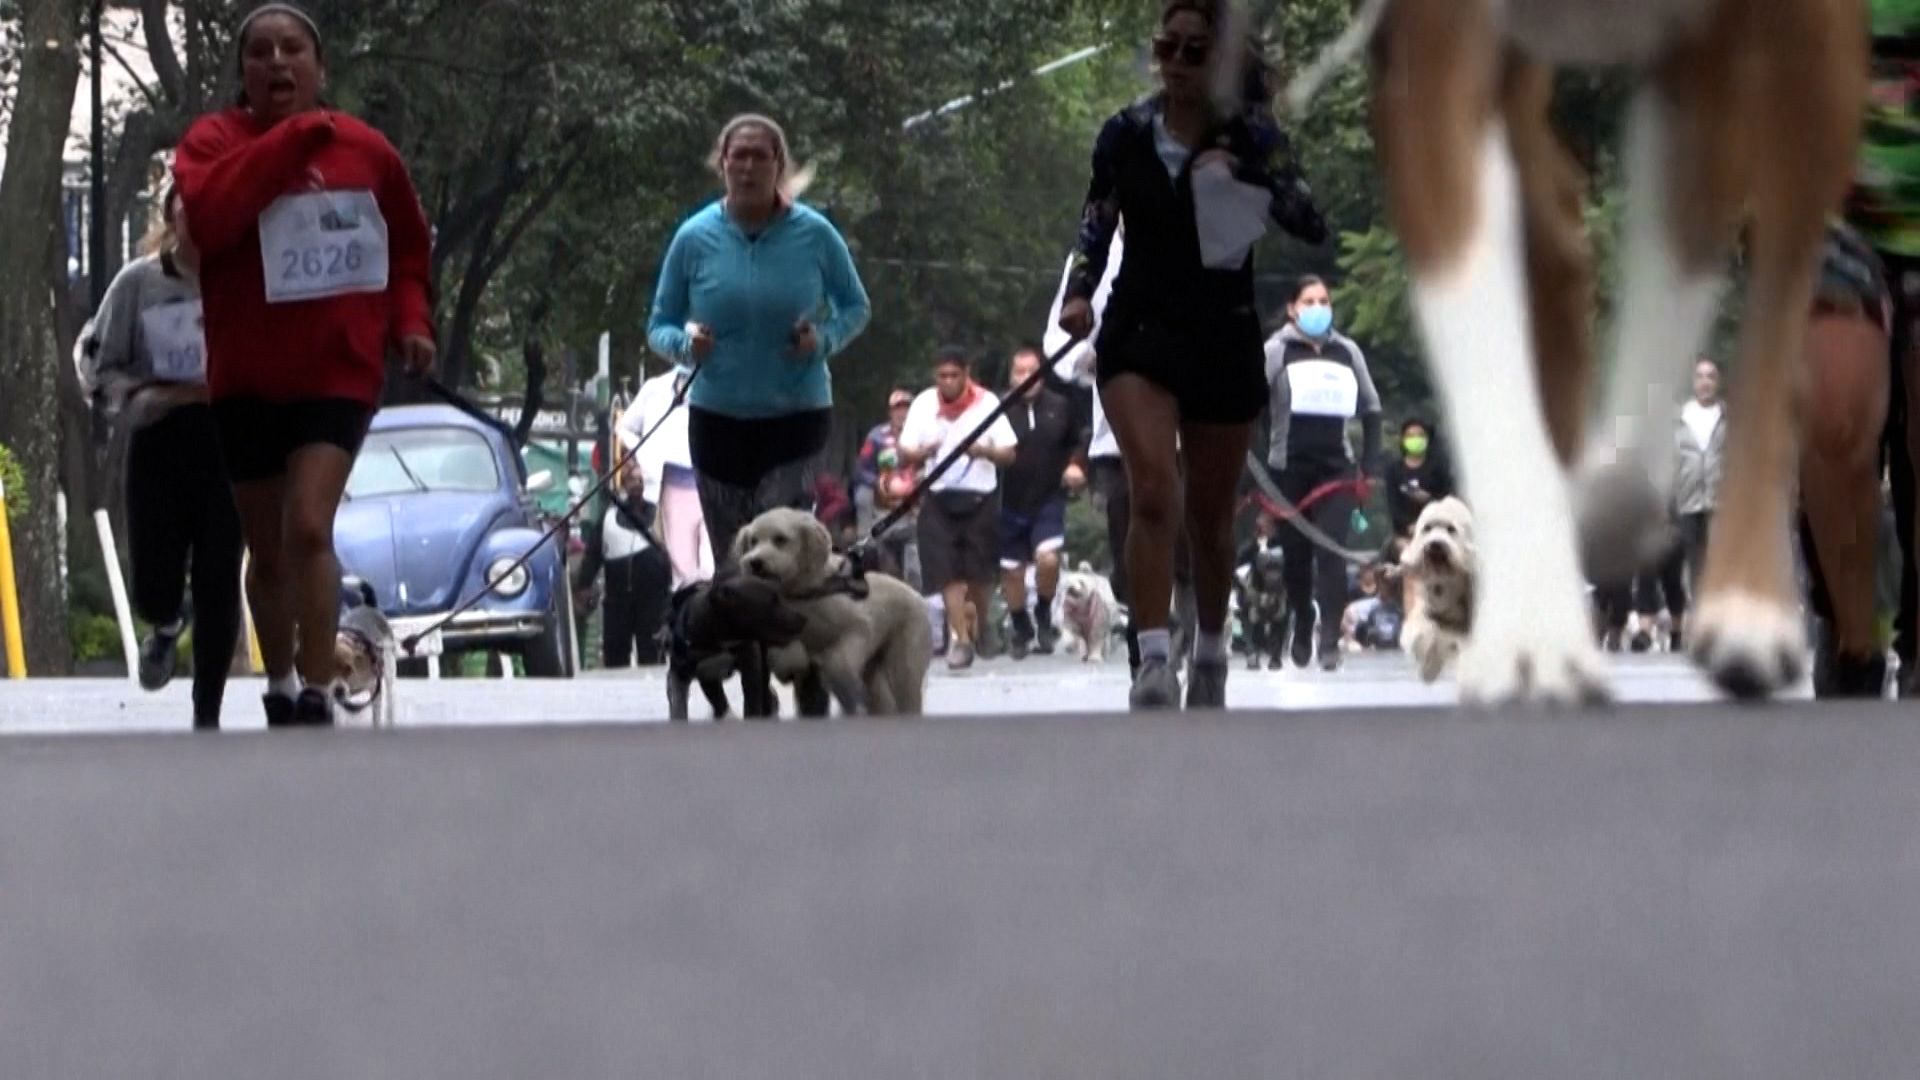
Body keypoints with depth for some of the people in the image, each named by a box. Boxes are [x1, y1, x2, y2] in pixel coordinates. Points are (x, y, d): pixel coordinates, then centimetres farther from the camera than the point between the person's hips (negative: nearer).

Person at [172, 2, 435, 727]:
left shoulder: (367, 151, 1)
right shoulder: (214, 141, -6)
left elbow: (408, 247, 16)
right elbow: (209, 215, -28)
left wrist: (410, 321, 0)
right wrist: (291, 139, -26)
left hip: (339, 373, -1)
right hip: (247, 378, 1)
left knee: (308, 528, -20)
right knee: (268, 552, 13)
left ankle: (318, 702, -19)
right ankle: (281, 692, 34)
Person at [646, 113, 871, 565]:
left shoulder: (814, 235, -4)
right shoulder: (694, 238, -2)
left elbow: (855, 307, 9)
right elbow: (660, 326, 6)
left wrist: (825, 340, -12)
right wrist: (685, 344, -17)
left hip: (797, 415, -2)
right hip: (717, 420, 2)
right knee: (730, 561, 5)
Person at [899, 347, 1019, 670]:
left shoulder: (987, 403, -1)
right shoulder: (924, 404, 3)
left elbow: (1009, 454, 0)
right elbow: (905, 454, 3)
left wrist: (985, 451, -22)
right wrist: (923, 452, -20)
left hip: (981, 497, -1)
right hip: (939, 498, 1)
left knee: (979, 575, 2)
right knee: (948, 573, -11)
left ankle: (977, 628, 25)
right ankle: (960, 637, -11)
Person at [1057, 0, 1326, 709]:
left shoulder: (1249, 136, -4)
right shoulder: (1126, 135, 0)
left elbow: (1311, 226, -12)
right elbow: (1096, 225, 8)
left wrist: (1245, 173, -26)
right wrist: (1081, 293, -10)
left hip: (1224, 337, 0)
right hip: (1140, 331, 0)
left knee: (1211, 511, 12)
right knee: (1155, 489, -21)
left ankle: (1210, 658, 32)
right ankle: (1153, 663, -28)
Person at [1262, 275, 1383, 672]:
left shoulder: (1347, 352, 9)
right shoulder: (1276, 351, -1)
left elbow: (1371, 408, 16)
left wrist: (1371, 465, 9)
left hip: (1336, 466, 1)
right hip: (1289, 467, -1)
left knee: (1332, 552, -12)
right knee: (1296, 554, 6)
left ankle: (1330, 641, -15)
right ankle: (1301, 632, 25)